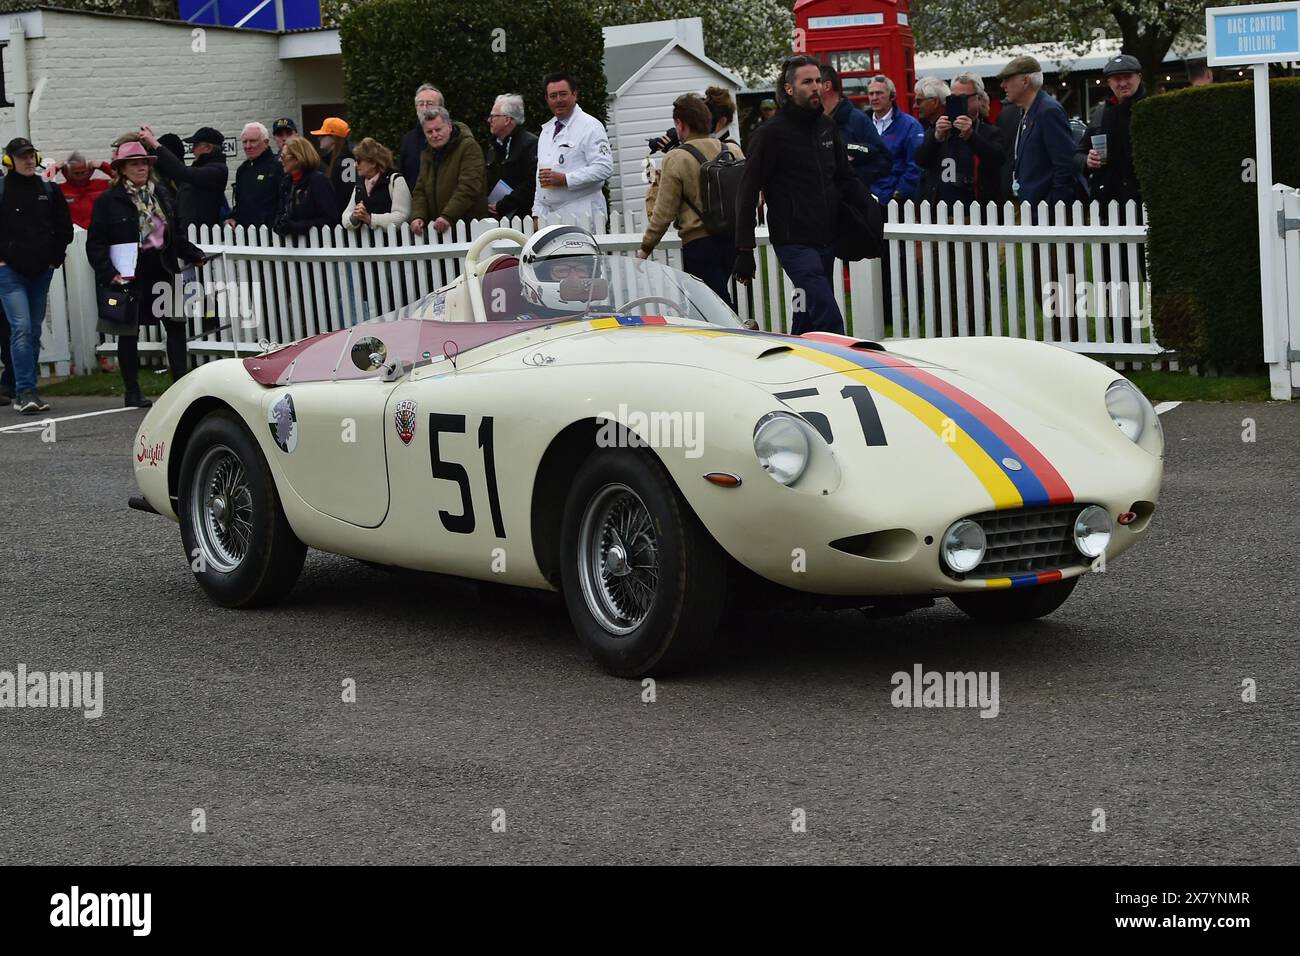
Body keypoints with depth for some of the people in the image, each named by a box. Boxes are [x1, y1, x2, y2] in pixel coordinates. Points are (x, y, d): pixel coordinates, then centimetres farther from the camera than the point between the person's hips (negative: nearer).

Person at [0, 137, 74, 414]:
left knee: (34, 331, 8)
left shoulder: (49, 189, 8)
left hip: (41, 272, 5)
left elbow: (64, 227, 16)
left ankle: (26, 392, 16)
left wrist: (55, 258, 8)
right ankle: (25, 391, -18)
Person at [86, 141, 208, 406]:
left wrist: (194, 255, 6)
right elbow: (96, 243, -7)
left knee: (176, 324, -1)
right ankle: (132, 392, 13)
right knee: (129, 333, 4)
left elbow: (176, 235, 19)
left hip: (161, 269, 4)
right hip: (128, 274, -4)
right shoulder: (109, 201, -4)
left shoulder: (163, 195, 11)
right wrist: (108, 273, -17)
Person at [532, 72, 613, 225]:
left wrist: (566, 179, -18)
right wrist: (537, 214, 16)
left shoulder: (590, 127, -4)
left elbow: (604, 168, -14)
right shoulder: (547, 130, 20)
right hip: (548, 214, 6)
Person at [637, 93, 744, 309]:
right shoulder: (734, 151, 5)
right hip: (733, 240, 6)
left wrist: (645, 249, 2)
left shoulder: (676, 159, -10)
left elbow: (664, 213, -9)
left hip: (698, 242, -6)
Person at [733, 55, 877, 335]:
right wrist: (744, 251, -9)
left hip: (825, 241, 7)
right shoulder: (772, 133, -6)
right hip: (794, 242, -7)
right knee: (829, 319, -17)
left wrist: (869, 204, 3)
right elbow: (749, 194, -5)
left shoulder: (827, 127, 14)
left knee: (806, 321, 13)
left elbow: (845, 177, 23)